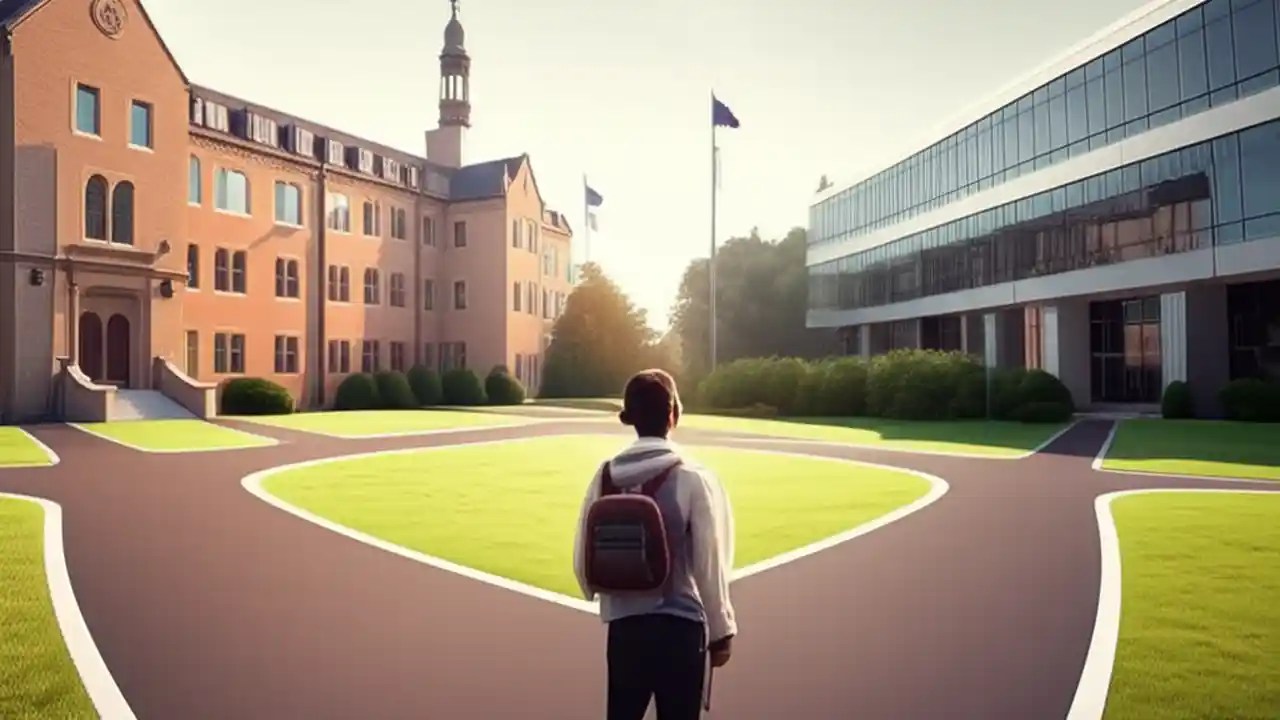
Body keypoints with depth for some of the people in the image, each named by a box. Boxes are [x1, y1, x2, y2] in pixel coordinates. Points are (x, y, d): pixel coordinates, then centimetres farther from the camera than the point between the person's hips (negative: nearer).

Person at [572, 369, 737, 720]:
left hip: (624, 625, 3)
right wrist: (721, 631, 3)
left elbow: (584, 556, 2)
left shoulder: (607, 477, -3)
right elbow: (710, 565, -10)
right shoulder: (694, 479, -13)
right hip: (680, 625, -3)